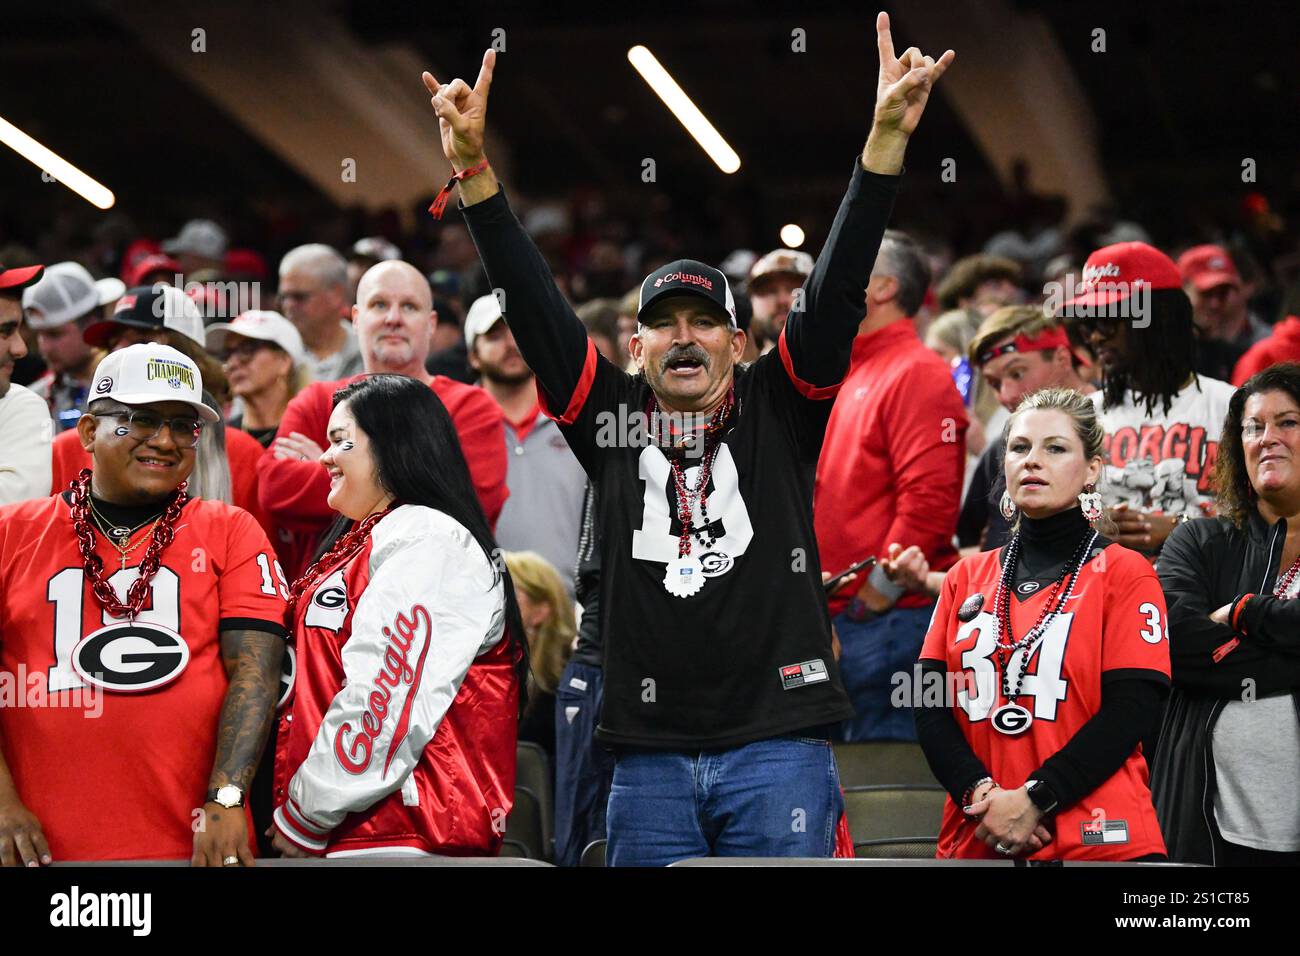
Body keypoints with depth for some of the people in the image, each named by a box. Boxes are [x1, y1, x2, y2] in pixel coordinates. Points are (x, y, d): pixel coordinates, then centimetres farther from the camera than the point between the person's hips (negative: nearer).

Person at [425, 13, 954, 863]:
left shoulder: (780, 413, 7)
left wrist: (887, 139, -12)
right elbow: (535, 308, 5)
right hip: (651, 756, 2)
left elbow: (837, 292, -1)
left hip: (779, 751, -2)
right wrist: (472, 166, -4)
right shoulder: (613, 419, 10)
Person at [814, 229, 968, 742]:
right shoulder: (848, 376, 20)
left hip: (890, 618, -9)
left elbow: (929, 499, -19)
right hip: (832, 619, 9)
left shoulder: (917, 374, -9)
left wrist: (876, 596, -17)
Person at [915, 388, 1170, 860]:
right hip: (975, 839, 4)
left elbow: (1132, 710, -9)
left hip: (1096, 840, -3)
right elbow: (930, 705, 5)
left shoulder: (1125, 573, 1)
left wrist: (1034, 801, -17)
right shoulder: (967, 577, 13)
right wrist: (980, 793, -12)